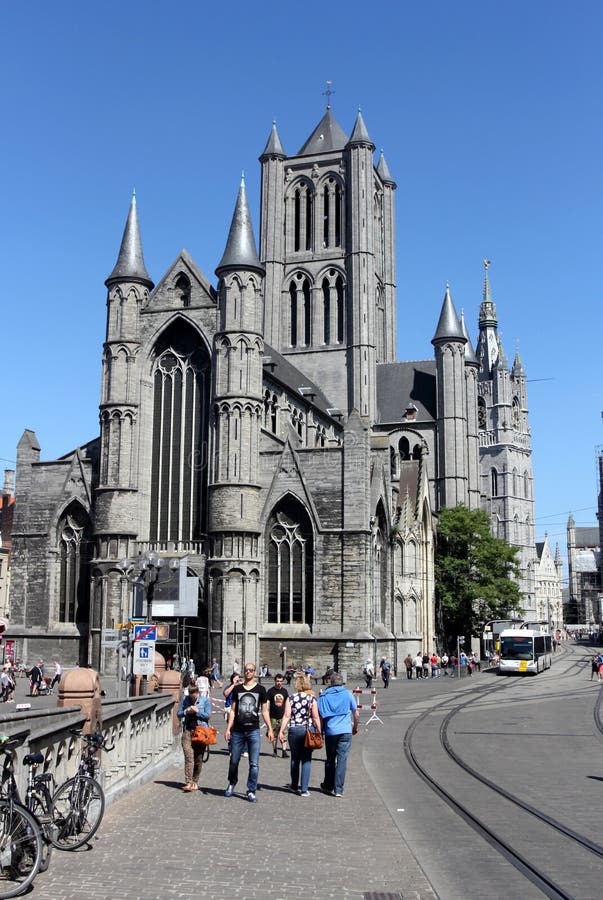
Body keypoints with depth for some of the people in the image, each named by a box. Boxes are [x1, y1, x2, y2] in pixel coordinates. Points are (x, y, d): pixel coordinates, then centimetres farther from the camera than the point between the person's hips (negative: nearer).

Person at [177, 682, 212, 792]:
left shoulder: (205, 700, 3)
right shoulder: (185, 699, 9)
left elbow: (208, 715, -1)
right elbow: (178, 714, 12)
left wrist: (197, 711, -13)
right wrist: (186, 712, -8)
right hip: (188, 730, 1)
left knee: (198, 759, 4)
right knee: (189, 758, -10)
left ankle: (195, 782, 17)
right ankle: (188, 783, -12)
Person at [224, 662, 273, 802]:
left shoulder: (260, 689, 5)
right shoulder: (237, 689, 7)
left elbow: (264, 711, 8)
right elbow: (232, 710, 8)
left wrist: (270, 729, 2)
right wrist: (228, 729, 1)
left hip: (253, 731, -1)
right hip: (237, 731, 1)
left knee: (254, 764, -3)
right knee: (234, 761, 10)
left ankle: (251, 791, 7)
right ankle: (232, 784, 34)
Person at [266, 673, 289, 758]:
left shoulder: (285, 691, 9)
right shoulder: (270, 691, 1)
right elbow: (267, 704, 1)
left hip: (283, 717, 1)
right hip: (273, 717, -1)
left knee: (284, 735, -8)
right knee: (274, 735, 6)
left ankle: (284, 751, -10)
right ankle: (275, 750, 18)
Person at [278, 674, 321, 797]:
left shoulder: (290, 698, -1)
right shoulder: (312, 699, -3)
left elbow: (286, 716, -5)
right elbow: (316, 717, -5)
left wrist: (281, 731, -1)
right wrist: (319, 732, 2)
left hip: (293, 730, 1)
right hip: (308, 731, -1)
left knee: (295, 759, 16)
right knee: (306, 760, 3)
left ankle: (294, 785, 27)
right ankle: (304, 789, 0)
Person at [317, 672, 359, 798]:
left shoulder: (323, 696, 4)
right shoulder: (347, 694, 1)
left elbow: (320, 716, 3)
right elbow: (356, 714, 4)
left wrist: (320, 731, 12)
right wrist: (355, 727, 19)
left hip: (329, 732, 2)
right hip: (345, 731, -2)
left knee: (330, 760, 15)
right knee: (342, 760, -1)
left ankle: (328, 786, 25)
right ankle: (338, 789, -5)